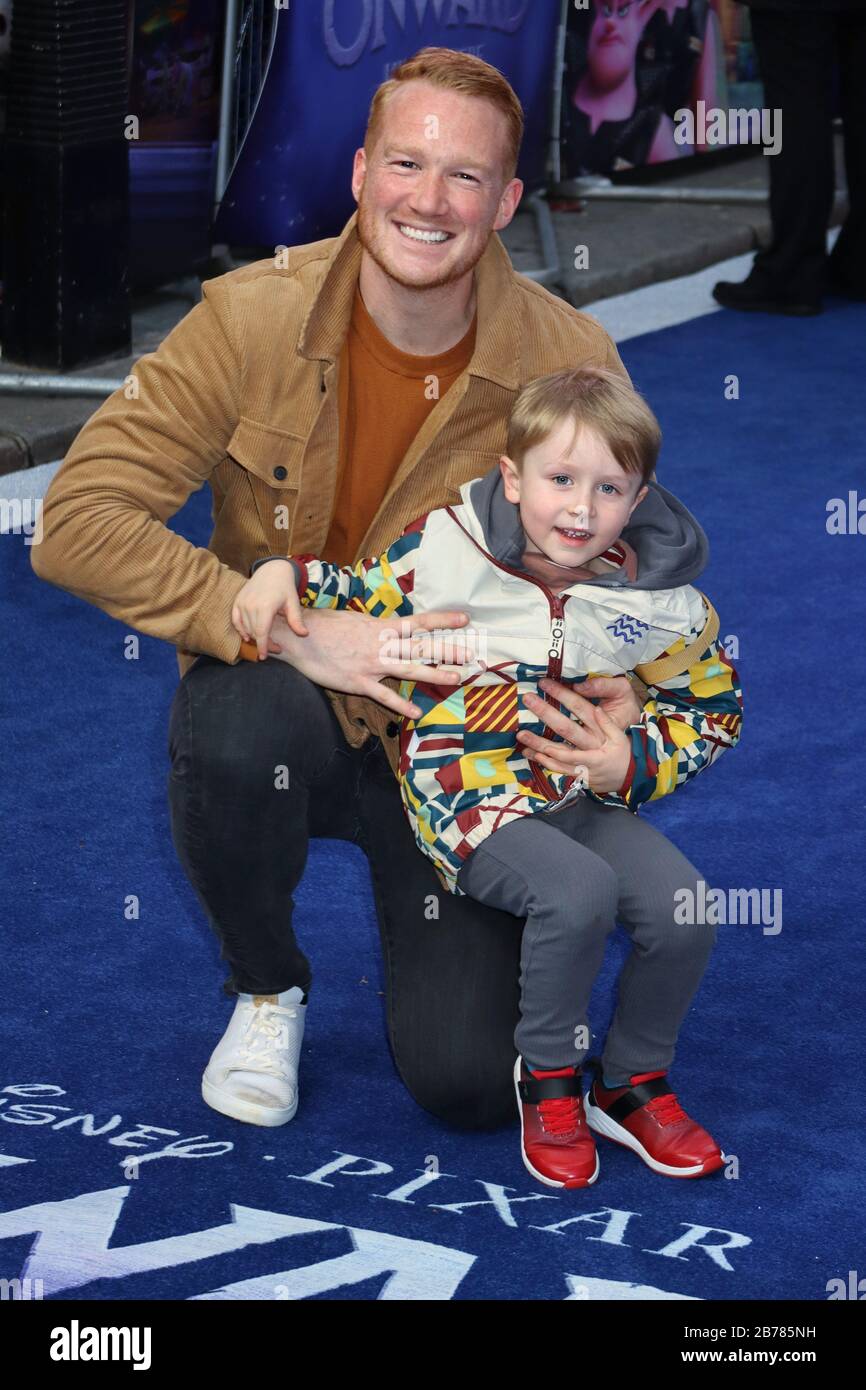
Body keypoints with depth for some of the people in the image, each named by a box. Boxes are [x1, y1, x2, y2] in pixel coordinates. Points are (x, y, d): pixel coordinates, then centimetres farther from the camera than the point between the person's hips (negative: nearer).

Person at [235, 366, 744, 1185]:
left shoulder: (658, 600, -5)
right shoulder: (446, 552, -9)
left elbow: (712, 711, 8)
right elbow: (355, 595, 8)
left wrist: (632, 763, -9)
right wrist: (284, 573, -11)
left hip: (586, 795, 4)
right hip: (468, 793, -4)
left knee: (682, 905, -18)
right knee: (577, 891, -31)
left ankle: (634, 1084, 9)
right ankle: (548, 1078, -4)